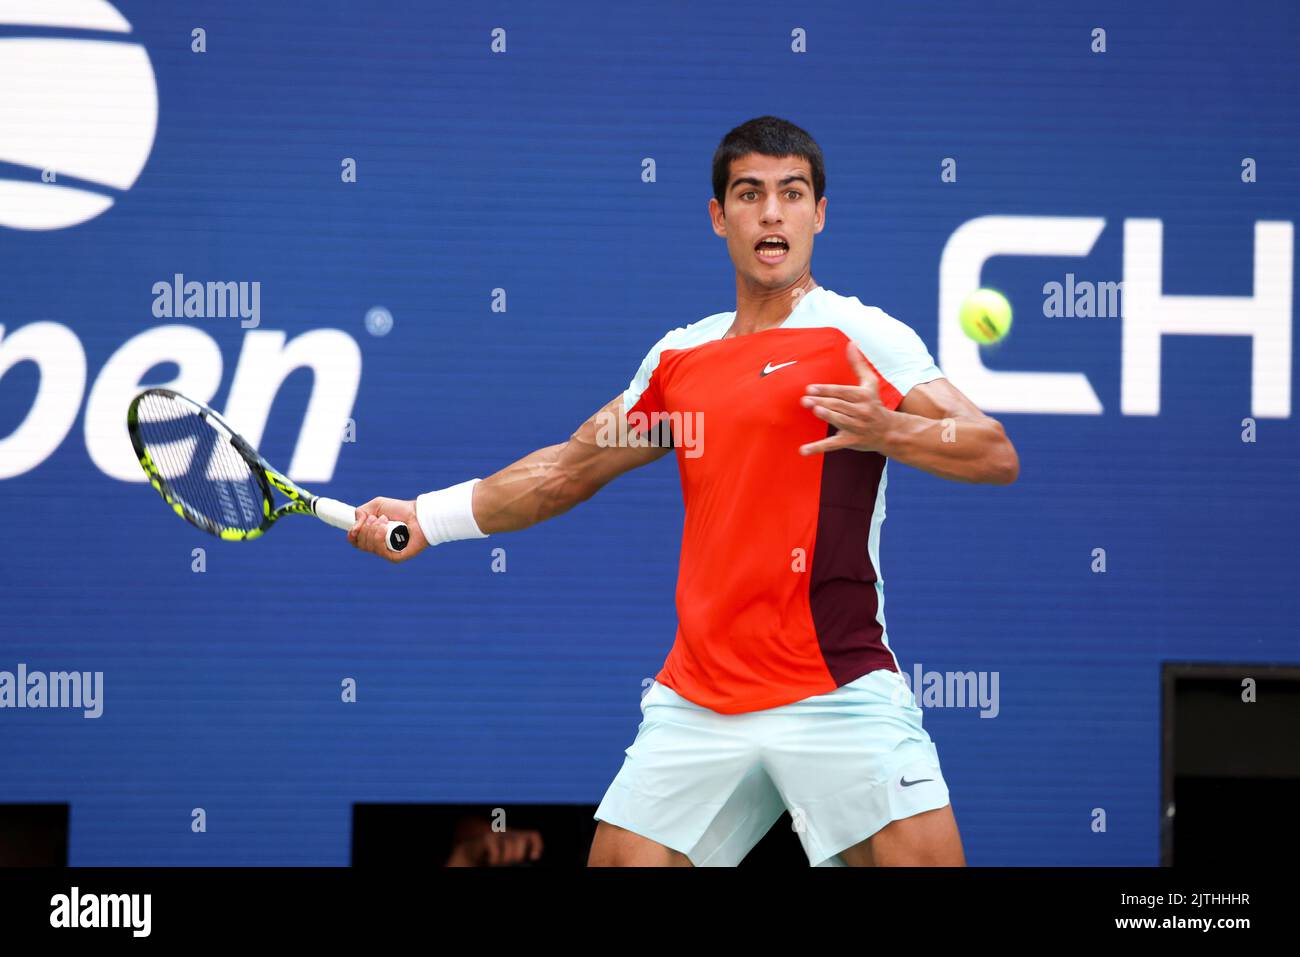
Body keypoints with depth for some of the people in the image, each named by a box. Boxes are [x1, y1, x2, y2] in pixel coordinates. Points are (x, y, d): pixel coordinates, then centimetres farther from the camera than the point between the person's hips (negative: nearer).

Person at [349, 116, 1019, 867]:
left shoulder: (860, 336, -2)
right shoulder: (681, 356, 16)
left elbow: (997, 456, -10)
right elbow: (569, 470, 27)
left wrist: (885, 430, -27)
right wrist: (425, 518, 25)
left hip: (836, 690, -5)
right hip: (697, 704, 5)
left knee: (925, 856, -17)